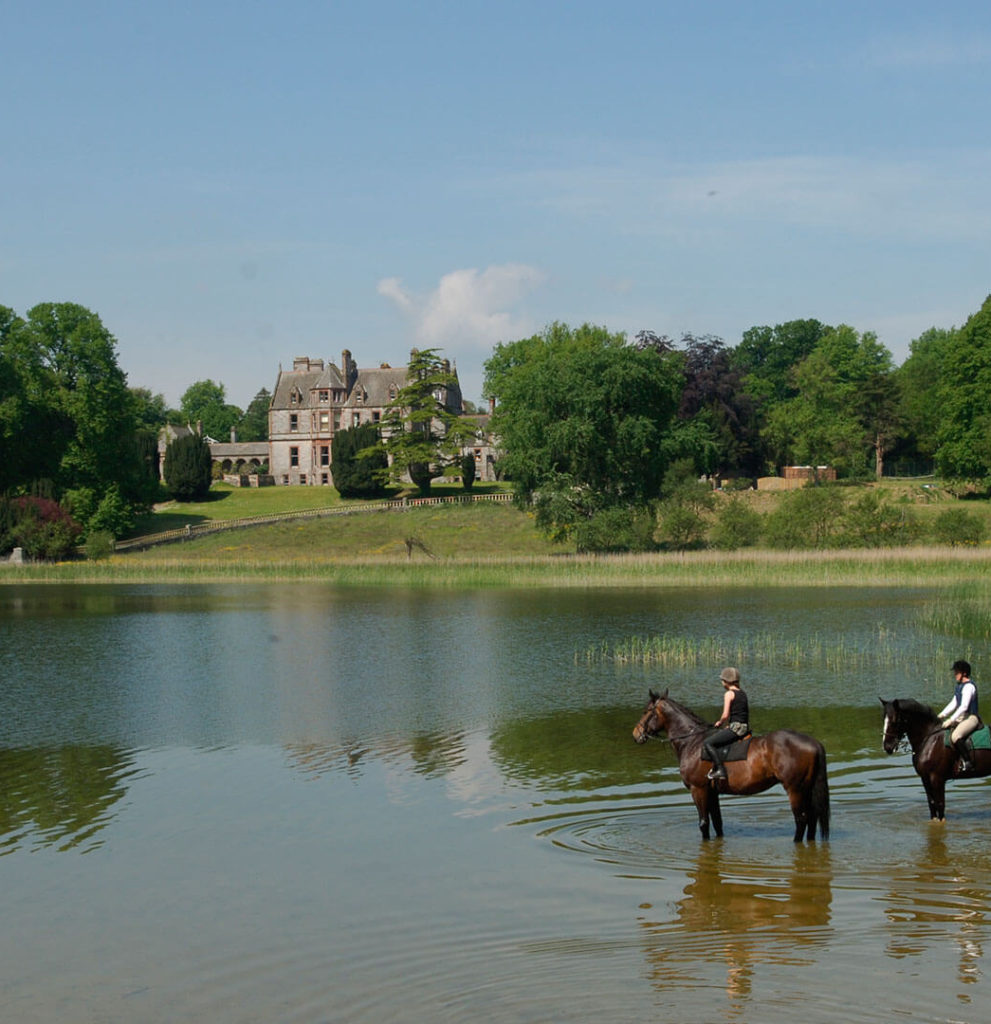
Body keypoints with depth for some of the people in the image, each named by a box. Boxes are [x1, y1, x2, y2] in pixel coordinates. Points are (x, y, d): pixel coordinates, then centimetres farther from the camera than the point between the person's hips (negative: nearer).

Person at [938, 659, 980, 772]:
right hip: (961, 717, 11)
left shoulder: (969, 686, -17)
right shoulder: (958, 686, 14)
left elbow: (964, 707, -23)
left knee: (955, 736, -33)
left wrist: (951, 720, -25)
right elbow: (954, 703, 21)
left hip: (971, 718, -11)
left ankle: (967, 762, -23)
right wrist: (942, 715, 11)